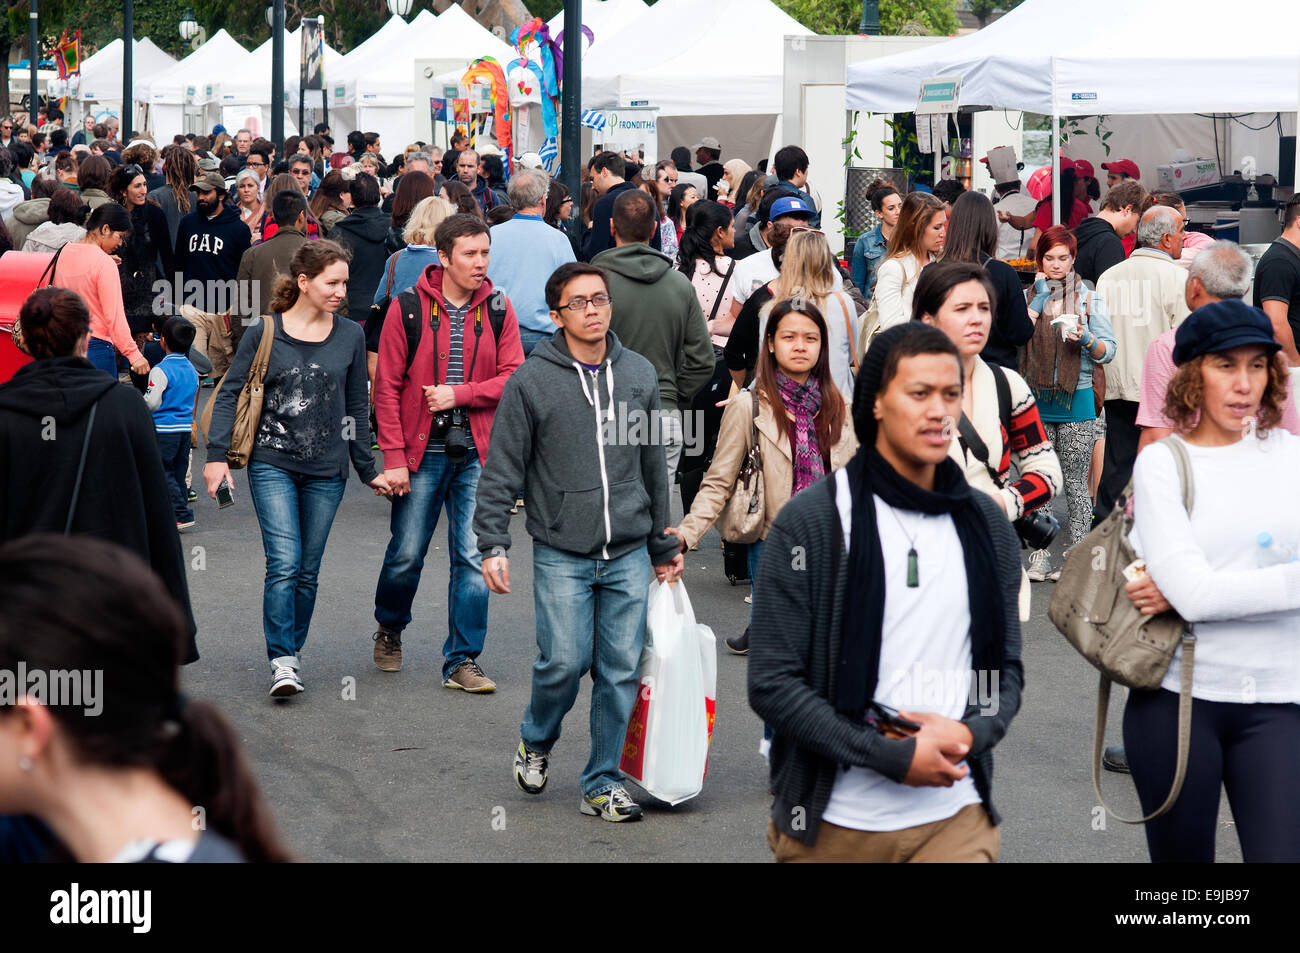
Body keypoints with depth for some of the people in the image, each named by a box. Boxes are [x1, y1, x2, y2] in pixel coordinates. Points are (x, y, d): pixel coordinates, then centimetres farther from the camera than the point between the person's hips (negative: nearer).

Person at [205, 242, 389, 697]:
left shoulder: (350, 336, 6)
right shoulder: (264, 333, -2)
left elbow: (356, 407, 14)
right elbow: (230, 394, 0)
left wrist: (367, 469, 15)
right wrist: (217, 454, -9)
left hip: (326, 471, 3)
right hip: (272, 464, -3)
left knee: (308, 570, 8)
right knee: (284, 563, -13)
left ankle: (293, 648, 24)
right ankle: (282, 661, -9)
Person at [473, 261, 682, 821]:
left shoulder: (639, 375, 9)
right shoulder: (532, 380, -3)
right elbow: (501, 471, -1)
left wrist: (664, 546, 18)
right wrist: (493, 545, -9)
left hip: (629, 554, 3)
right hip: (561, 553, -3)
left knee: (622, 670, 2)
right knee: (565, 661, -9)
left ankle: (602, 784, 14)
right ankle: (536, 742, 22)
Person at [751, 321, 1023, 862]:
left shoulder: (986, 524, 9)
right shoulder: (807, 523, -6)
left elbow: (1007, 669, 13)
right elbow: (772, 684, -10)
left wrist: (969, 733, -9)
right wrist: (896, 757, -16)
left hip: (954, 817, 3)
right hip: (833, 823, -2)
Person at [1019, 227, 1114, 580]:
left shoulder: (1090, 298, 6)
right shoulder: (1031, 295, 11)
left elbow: (1108, 351, 2)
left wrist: (1087, 340, -17)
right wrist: (1039, 299, -8)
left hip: (1077, 397, -2)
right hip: (1037, 398, 2)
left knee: (1075, 482, -2)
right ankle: (1040, 556, 8)